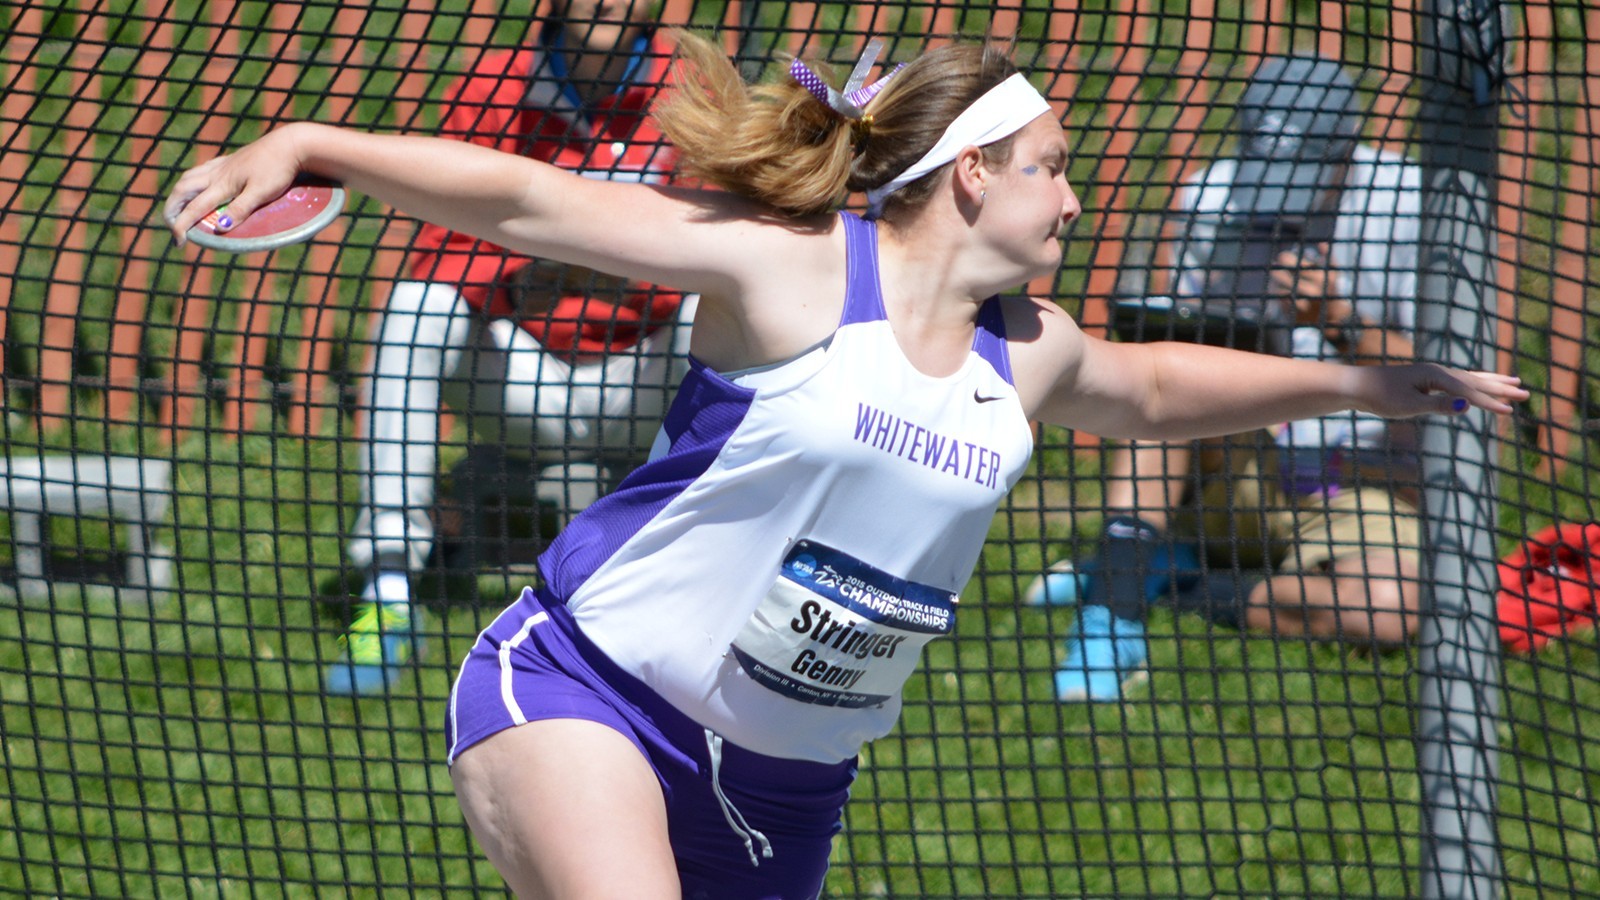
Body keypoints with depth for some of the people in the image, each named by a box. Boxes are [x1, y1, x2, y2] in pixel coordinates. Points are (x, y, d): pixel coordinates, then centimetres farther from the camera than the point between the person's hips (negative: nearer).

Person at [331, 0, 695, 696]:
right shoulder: (491, 91, -3)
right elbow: (438, 256, -8)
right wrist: (518, 275, -29)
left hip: (638, 387, -1)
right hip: (518, 379, 1)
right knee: (418, 305, -25)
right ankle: (388, 598, -27)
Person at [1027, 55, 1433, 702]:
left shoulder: (1408, 201, -12)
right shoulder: (1212, 198, -3)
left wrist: (1340, 321, -30)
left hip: (1367, 487, -3)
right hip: (1242, 473, 3)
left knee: (1386, 614, -35)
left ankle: (1170, 581, -13)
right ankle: (1112, 623, -30)